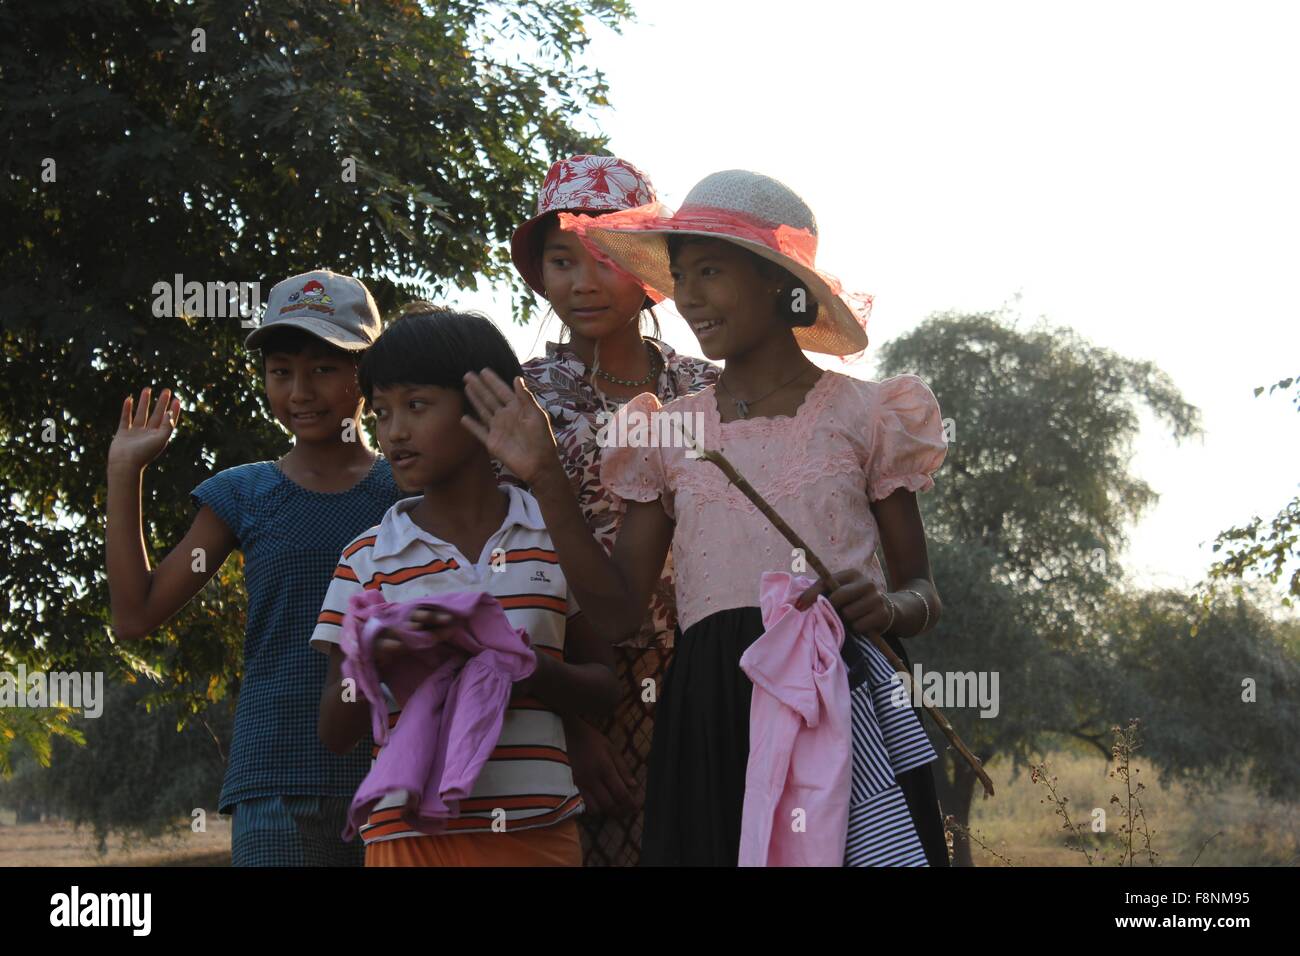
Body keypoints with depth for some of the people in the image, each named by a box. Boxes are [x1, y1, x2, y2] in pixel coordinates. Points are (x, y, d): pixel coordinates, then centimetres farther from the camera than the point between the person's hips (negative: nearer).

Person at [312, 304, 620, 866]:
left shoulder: (553, 537, 6)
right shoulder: (366, 560, 6)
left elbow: (604, 691, 9)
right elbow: (335, 734, 7)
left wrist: (529, 667, -11)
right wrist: (375, 663, -14)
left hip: (539, 833, 0)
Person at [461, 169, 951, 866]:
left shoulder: (861, 414, 5)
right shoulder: (668, 432, 12)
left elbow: (921, 594, 10)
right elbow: (618, 610, 8)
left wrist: (888, 609, -14)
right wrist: (545, 479, 1)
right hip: (710, 717, 2)